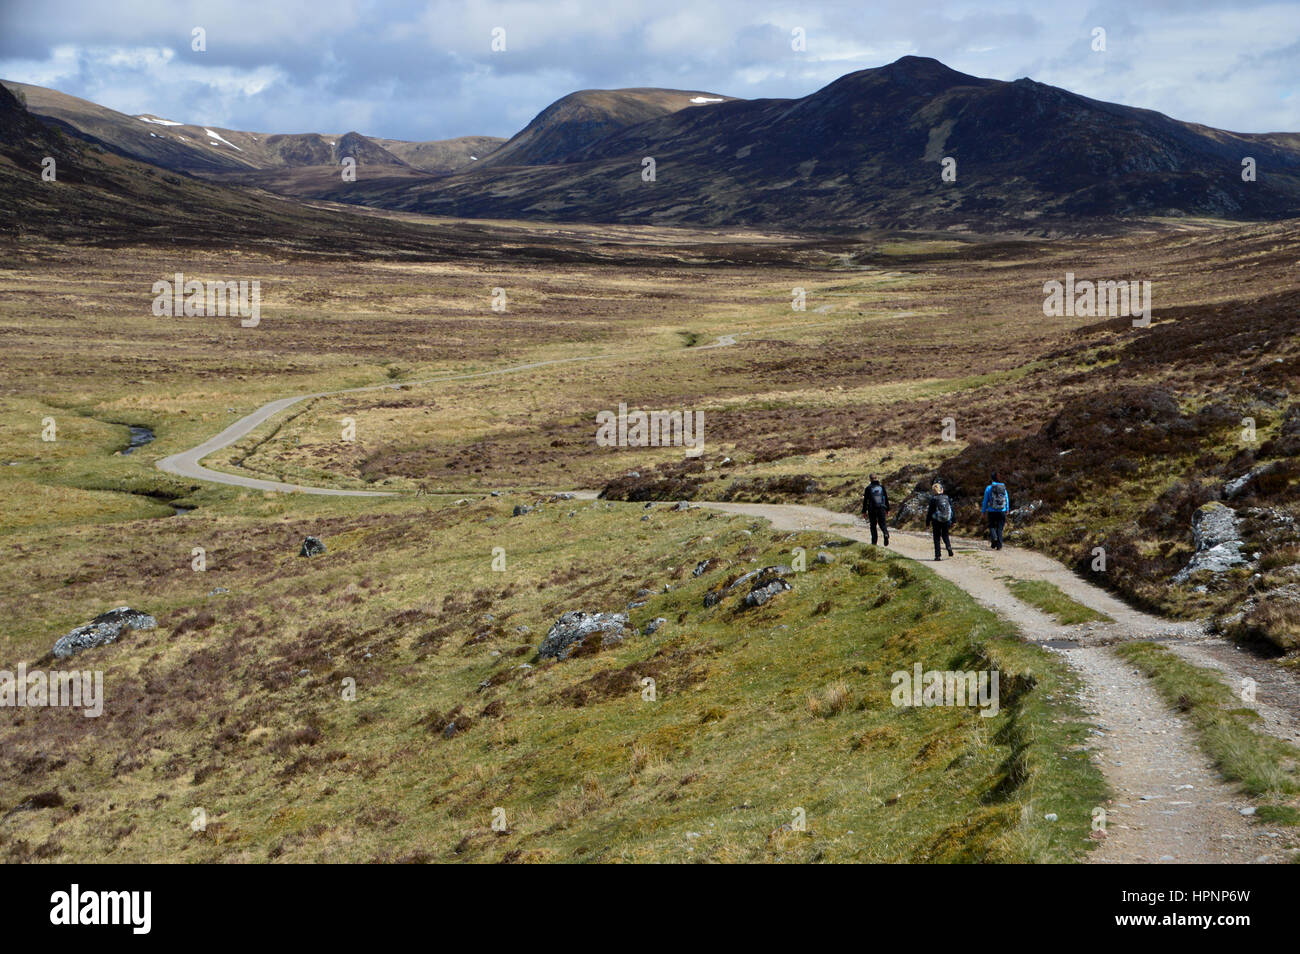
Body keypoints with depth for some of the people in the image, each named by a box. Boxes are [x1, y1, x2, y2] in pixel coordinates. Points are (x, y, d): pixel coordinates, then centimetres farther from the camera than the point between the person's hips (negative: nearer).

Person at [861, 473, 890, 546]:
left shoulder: (868, 488, -3)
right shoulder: (881, 487, 5)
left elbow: (865, 500, -3)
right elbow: (886, 499, 8)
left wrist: (864, 511, 2)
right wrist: (887, 510, 16)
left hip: (872, 509, -1)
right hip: (882, 509, 1)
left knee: (873, 525, 11)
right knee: (882, 523, 7)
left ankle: (874, 541, 9)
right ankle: (886, 534, -24)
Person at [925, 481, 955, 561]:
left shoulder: (933, 499, -10)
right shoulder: (947, 498, 2)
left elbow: (930, 512, -8)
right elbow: (952, 509, 7)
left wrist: (927, 522, 0)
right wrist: (952, 521, 16)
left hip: (936, 521, -3)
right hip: (946, 520, 3)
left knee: (937, 537, 5)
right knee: (945, 535, 21)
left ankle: (938, 555, 1)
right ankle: (949, 546, -8)